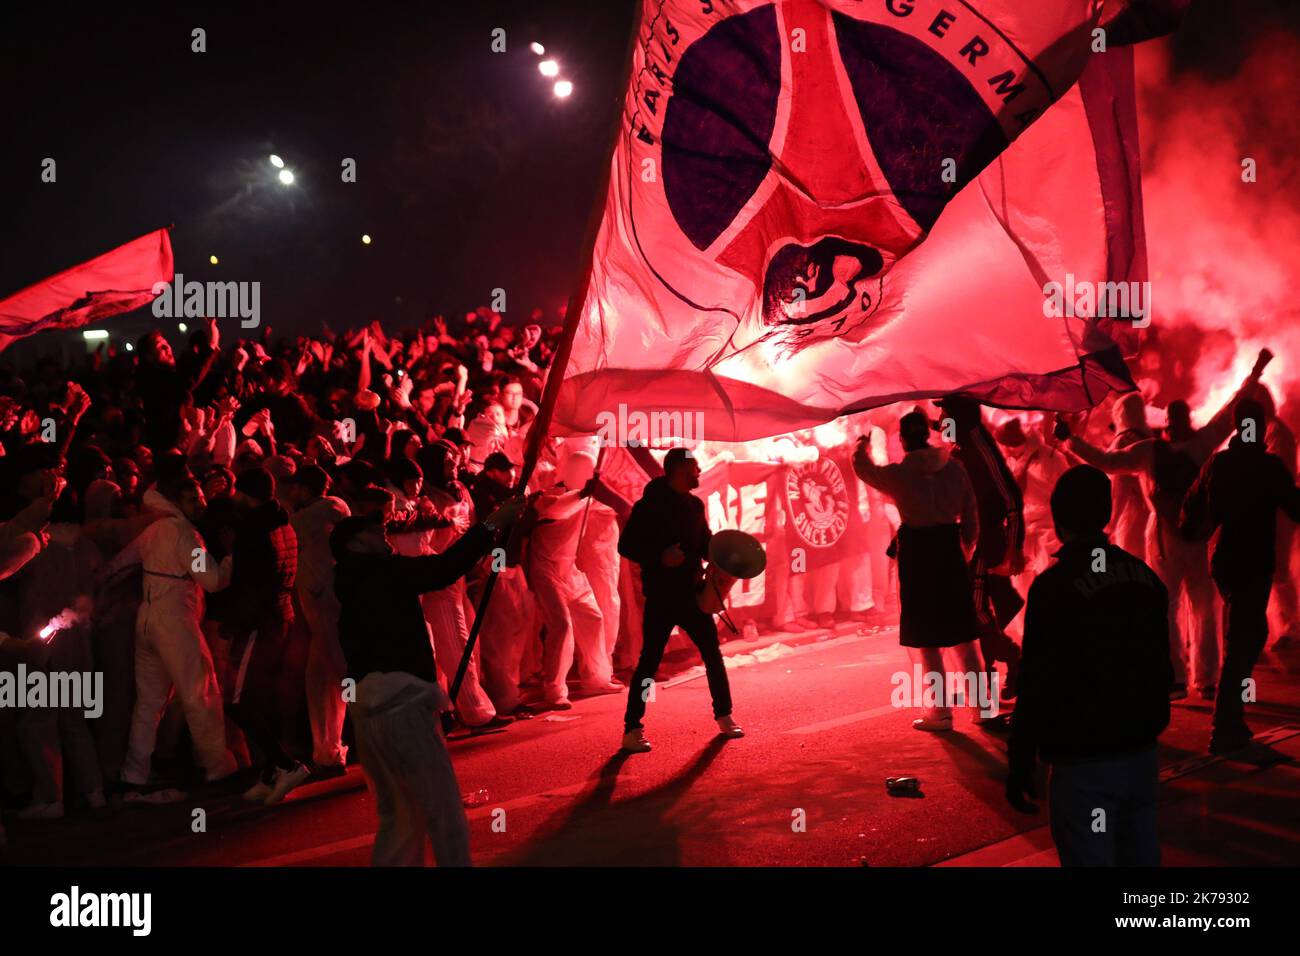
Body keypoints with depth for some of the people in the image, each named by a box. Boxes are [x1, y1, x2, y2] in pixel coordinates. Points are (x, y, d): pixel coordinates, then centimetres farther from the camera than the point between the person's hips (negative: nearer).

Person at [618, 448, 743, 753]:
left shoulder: (695, 504, 11)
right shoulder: (650, 505, -9)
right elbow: (626, 546, -11)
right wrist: (659, 557, -24)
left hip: (692, 593, 6)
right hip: (661, 596, -6)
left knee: (713, 654, 7)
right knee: (650, 660, -5)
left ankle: (724, 716, 22)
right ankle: (632, 730, 2)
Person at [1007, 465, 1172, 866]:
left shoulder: (1054, 585, -16)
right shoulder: (1144, 575, 5)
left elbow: (1038, 685, -16)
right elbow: (1162, 667, 14)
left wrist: (1020, 765, -9)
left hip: (1084, 762, -6)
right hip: (1142, 755, 6)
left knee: (1089, 857, 1)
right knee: (1141, 857, 16)